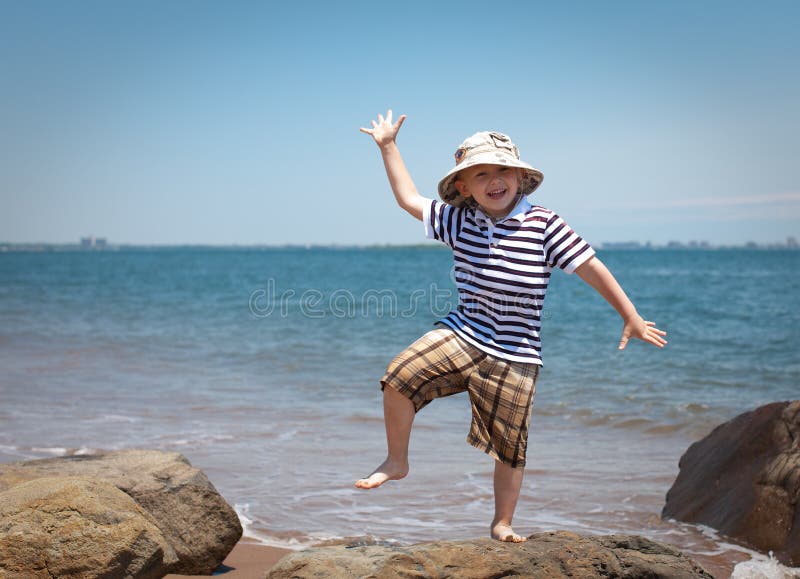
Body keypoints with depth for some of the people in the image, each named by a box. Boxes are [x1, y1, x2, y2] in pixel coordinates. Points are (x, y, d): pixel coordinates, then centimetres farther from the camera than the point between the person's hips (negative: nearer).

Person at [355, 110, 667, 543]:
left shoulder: (544, 225, -9)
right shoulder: (458, 220, 3)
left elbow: (592, 269, -4)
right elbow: (409, 199, 16)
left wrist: (631, 317, 0)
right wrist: (388, 147, 16)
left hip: (513, 356, -2)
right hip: (460, 336, 3)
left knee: (510, 449, 4)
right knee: (399, 377, -20)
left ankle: (502, 525, 25)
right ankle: (397, 462, 3)